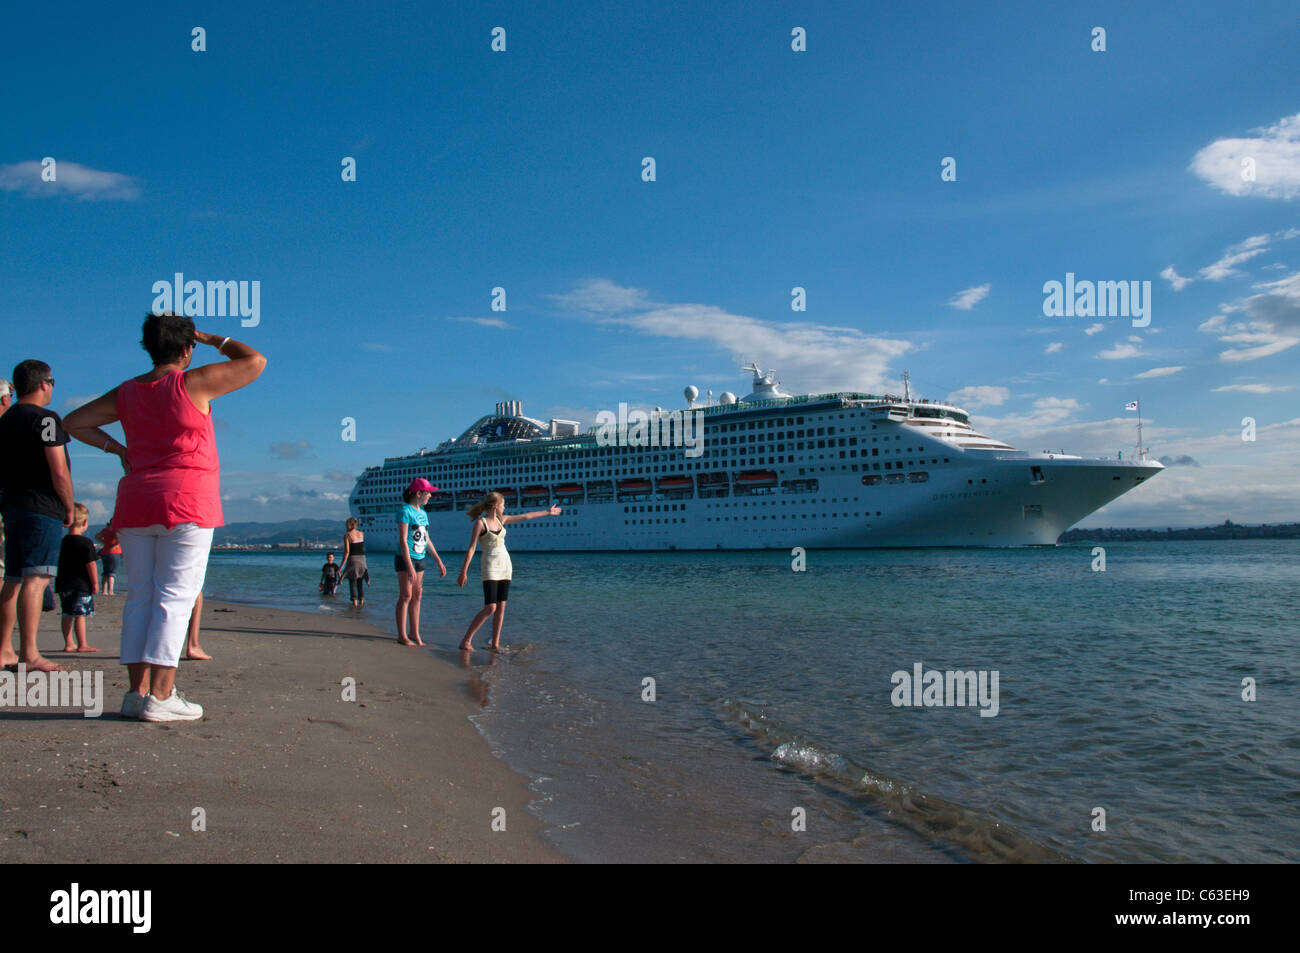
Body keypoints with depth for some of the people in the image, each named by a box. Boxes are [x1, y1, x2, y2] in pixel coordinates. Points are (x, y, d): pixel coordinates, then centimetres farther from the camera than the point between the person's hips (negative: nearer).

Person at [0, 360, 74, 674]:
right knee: (36, 578, -13)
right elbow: (59, 472, -15)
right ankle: (28, 654, -17)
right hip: (42, 507, -9)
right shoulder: (45, 419, -10)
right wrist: (69, 507, -4)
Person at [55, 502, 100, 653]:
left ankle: (69, 643, 16)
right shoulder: (85, 543, -12)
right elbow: (91, 564, -15)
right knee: (80, 614, -6)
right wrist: (95, 582, -7)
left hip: (63, 584, 7)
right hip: (81, 584, -7)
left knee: (67, 614, 11)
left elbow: (58, 563, 16)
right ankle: (82, 645, -5)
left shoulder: (61, 542, 9)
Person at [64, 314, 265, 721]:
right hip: (186, 503, -6)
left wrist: (116, 448, 19)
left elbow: (74, 422, 19)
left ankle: (137, 692, 6)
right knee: (176, 596, -6)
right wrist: (212, 339, 13)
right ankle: (160, 696, -10)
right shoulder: (193, 383, -5)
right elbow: (255, 362, 2)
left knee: (140, 597, 8)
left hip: (136, 503, 6)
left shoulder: (126, 393, 11)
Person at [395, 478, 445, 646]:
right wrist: (410, 567, -21)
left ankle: (415, 633, 15)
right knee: (406, 596, -5)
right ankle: (402, 635, 1)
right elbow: (403, 541, -16)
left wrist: (439, 561, 18)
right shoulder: (405, 511, -11)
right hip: (405, 558, -7)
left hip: (420, 558, 8)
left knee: (417, 596, 8)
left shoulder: (422, 512, 13)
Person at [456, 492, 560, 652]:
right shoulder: (480, 523, -10)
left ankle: (495, 644, 10)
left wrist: (547, 512, 26)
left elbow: (525, 516, 19)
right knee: (490, 608, -15)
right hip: (490, 568, -7)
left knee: (501, 607, 4)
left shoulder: (500, 519, 10)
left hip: (505, 566, 7)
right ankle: (465, 641, -9)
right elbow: (471, 548, -12)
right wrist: (463, 572, -15)